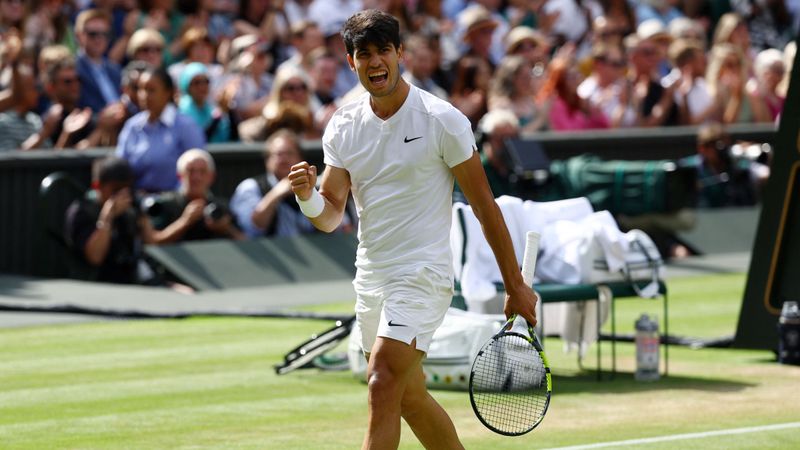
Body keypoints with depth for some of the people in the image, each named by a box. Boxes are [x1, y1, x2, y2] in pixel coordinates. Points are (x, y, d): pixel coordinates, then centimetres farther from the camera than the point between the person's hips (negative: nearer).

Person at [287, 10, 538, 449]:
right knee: (411, 399, 15)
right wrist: (308, 196, -22)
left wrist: (515, 286, -3)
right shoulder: (342, 127, 5)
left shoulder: (442, 120, -9)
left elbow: (484, 205, -5)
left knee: (382, 388, -19)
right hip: (370, 278, 6)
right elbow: (330, 216, 3)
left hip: (422, 276, -6)